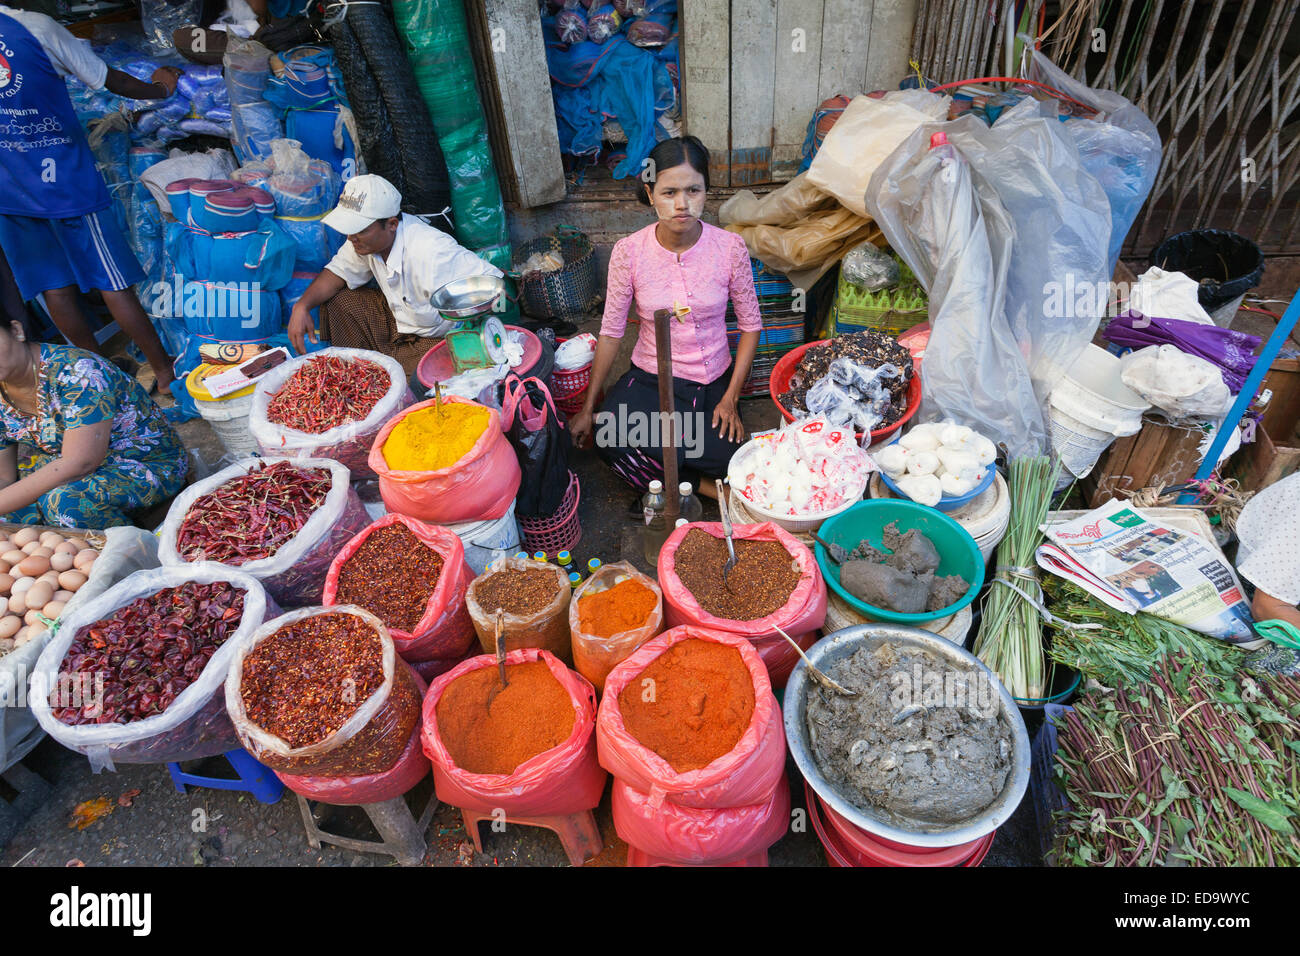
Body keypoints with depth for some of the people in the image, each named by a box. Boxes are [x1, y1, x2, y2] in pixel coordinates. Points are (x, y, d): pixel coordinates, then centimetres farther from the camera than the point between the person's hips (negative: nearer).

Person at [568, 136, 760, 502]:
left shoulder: (730, 247, -9)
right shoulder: (629, 251, -9)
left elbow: (750, 324, 1)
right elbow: (611, 331, -2)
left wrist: (730, 398, -7)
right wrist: (588, 408, 1)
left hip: (713, 380, 0)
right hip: (650, 378, 0)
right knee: (610, 437, -31)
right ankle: (700, 482, -9)